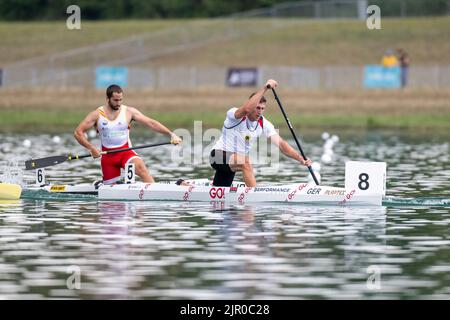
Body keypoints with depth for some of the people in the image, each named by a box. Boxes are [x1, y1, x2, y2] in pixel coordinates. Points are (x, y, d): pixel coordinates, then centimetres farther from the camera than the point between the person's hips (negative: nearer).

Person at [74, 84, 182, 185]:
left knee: (140, 167, -32)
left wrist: (171, 134, -17)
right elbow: (78, 132, -4)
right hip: (108, 155, 1)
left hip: (126, 152, 0)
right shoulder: (97, 114, -3)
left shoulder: (129, 112, -2)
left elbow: (151, 123, -7)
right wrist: (91, 148, -17)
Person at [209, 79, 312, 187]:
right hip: (219, 155, -7)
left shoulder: (264, 124, -5)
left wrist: (301, 159, -25)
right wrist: (264, 88, -48)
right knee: (246, 163, -35)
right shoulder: (234, 114, -22)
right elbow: (247, 109, -46)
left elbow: (280, 143, -11)